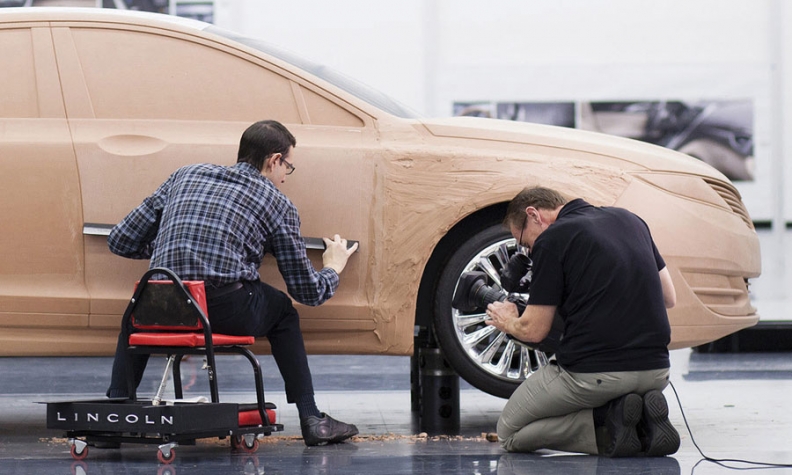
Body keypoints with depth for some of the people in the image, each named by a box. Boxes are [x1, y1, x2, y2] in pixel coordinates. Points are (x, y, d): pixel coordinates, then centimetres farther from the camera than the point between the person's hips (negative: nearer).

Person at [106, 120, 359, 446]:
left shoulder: (185, 176, 20)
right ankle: (311, 420, 25)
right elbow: (309, 292, 14)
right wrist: (333, 268, 37)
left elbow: (121, 242, 20)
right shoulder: (278, 204, 12)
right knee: (282, 311, 30)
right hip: (227, 313, -2)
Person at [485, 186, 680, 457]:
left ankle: (610, 423, -7)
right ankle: (642, 421, 3)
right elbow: (669, 298, 20)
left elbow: (534, 330, -4)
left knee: (509, 433, 15)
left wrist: (508, 322, 18)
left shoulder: (551, 240, -6)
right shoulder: (628, 220, 14)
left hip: (592, 373, -6)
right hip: (656, 372, 7)